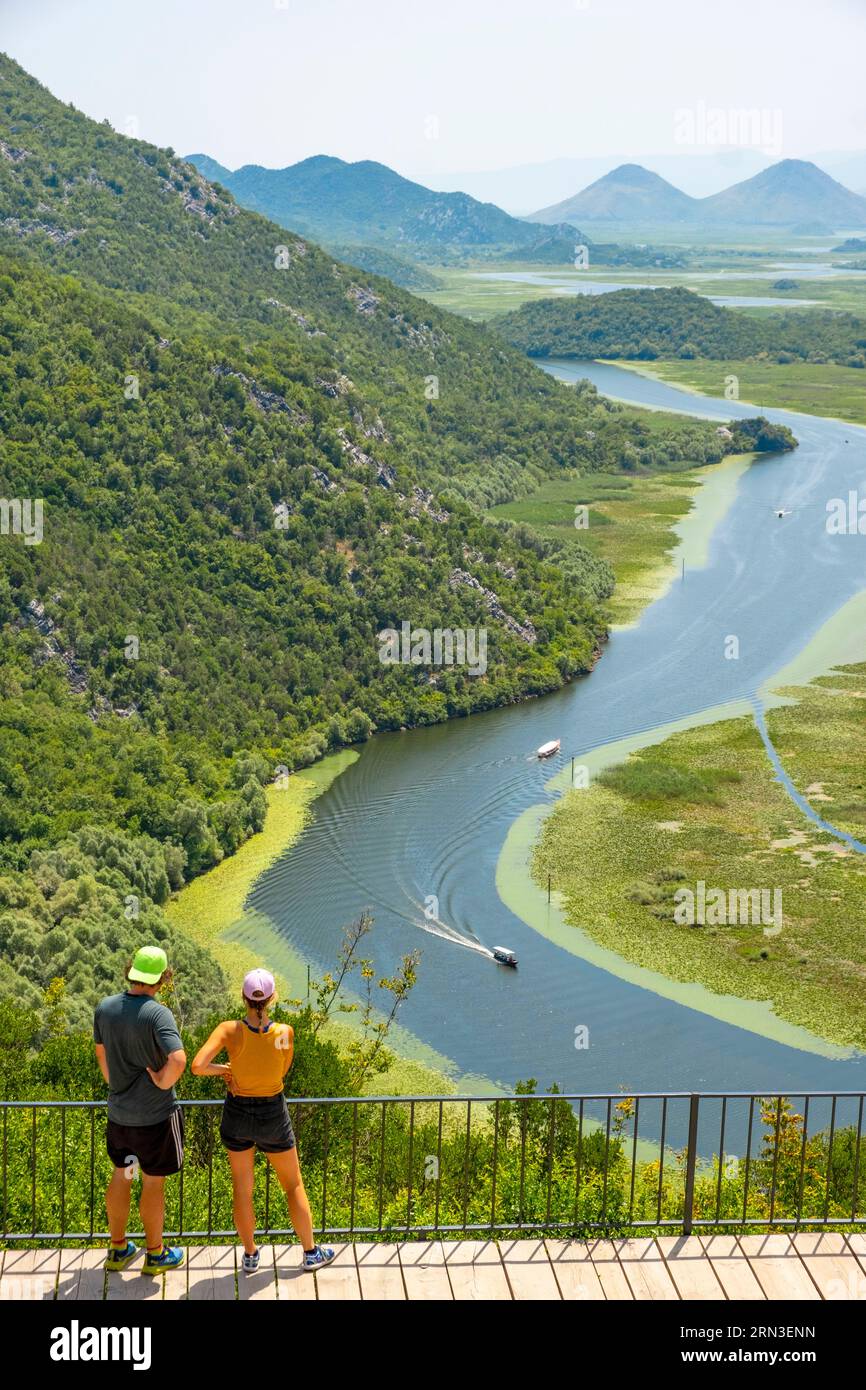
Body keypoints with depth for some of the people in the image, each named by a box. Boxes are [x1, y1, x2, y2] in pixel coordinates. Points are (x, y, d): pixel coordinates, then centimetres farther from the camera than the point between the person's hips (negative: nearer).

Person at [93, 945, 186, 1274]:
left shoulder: (105, 1008, -3)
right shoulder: (157, 1013, -22)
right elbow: (178, 1060, -35)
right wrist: (162, 1081, -15)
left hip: (118, 1111, 6)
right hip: (155, 1113, -5)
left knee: (121, 1176, 20)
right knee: (153, 1183, 9)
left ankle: (118, 1249, 32)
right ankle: (155, 1254, 23)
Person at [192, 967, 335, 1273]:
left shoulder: (229, 1030, -22)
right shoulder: (285, 1033, -20)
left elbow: (198, 1066, -29)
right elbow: (282, 1071, -4)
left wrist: (225, 1069, -10)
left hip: (237, 1115, 1)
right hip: (273, 1116, -1)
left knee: (242, 1187, 19)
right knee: (293, 1184, 19)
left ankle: (250, 1256, 33)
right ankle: (310, 1253, 30)